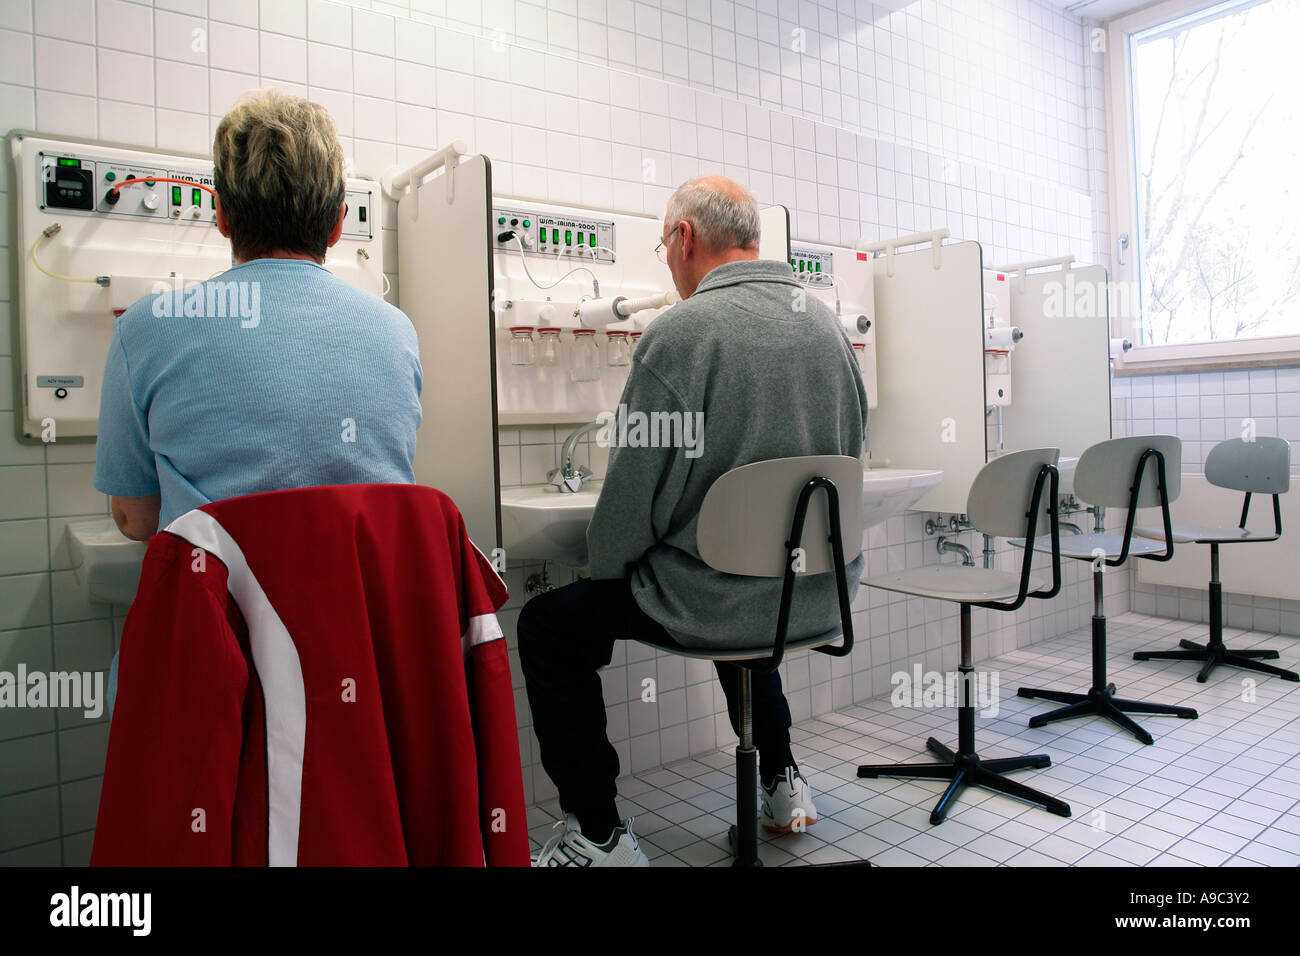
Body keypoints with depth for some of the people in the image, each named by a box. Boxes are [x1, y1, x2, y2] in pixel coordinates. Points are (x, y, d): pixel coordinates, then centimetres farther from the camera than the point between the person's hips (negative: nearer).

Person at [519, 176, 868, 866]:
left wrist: (602, 566, 5)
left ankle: (596, 833, 15)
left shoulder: (679, 332, -17)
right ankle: (781, 779, 41)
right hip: (821, 595, 8)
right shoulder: (826, 324, 5)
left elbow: (636, 493, -16)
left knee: (547, 625, 10)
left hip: (717, 604, -7)